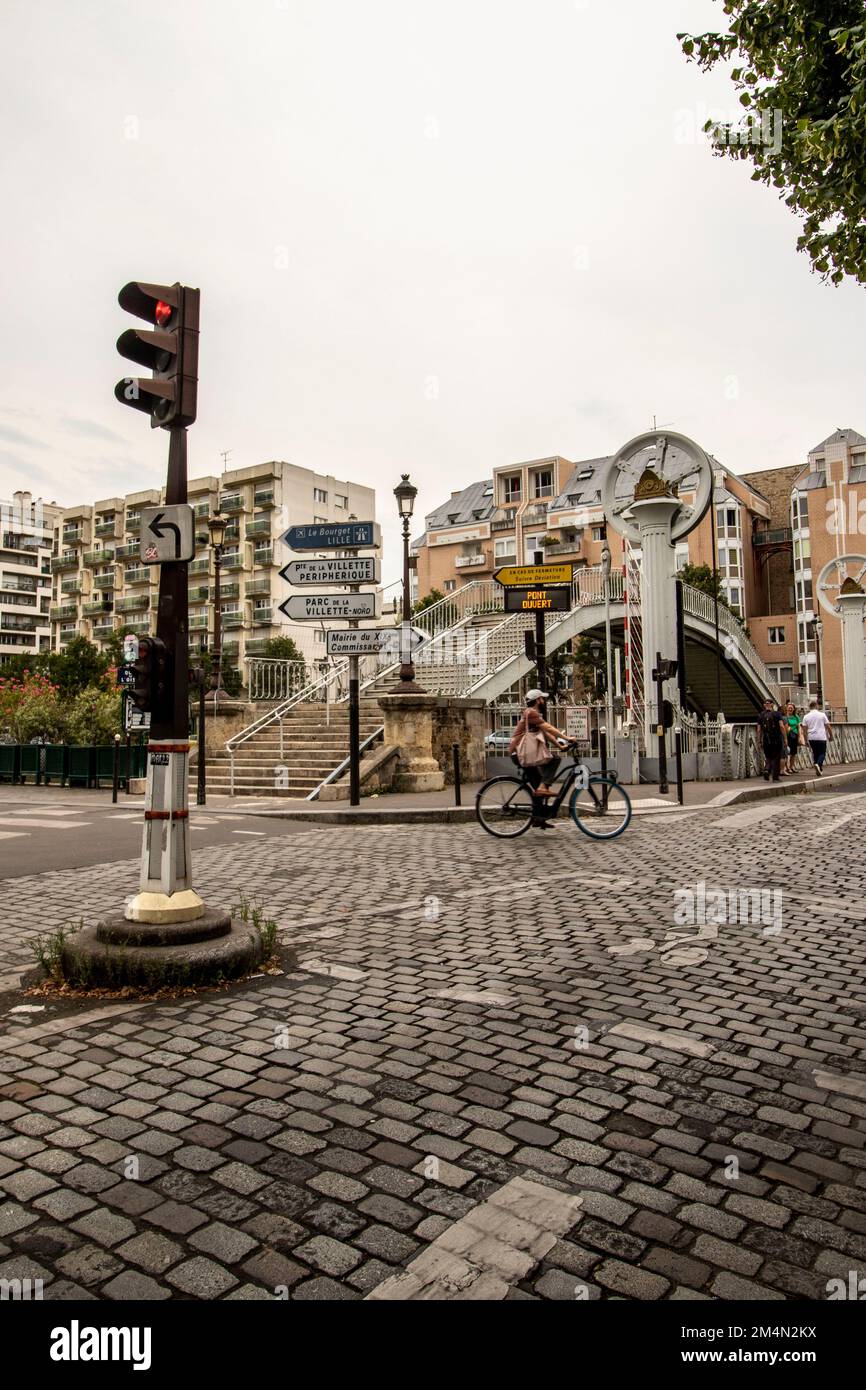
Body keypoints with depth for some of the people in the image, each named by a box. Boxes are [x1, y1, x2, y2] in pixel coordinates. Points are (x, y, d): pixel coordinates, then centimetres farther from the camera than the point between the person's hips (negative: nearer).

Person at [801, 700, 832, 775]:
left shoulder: (806, 717, 3)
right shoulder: (822, 715, -1)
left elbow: (804, 729, 1)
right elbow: (828, 727, 2)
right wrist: (831, 736, 15)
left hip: (811, 738, 3)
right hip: (821, 737, -3)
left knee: (815, 753, 13)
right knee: (822, 753, 2)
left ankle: (819, 769, 15)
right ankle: (818, 764, -25)